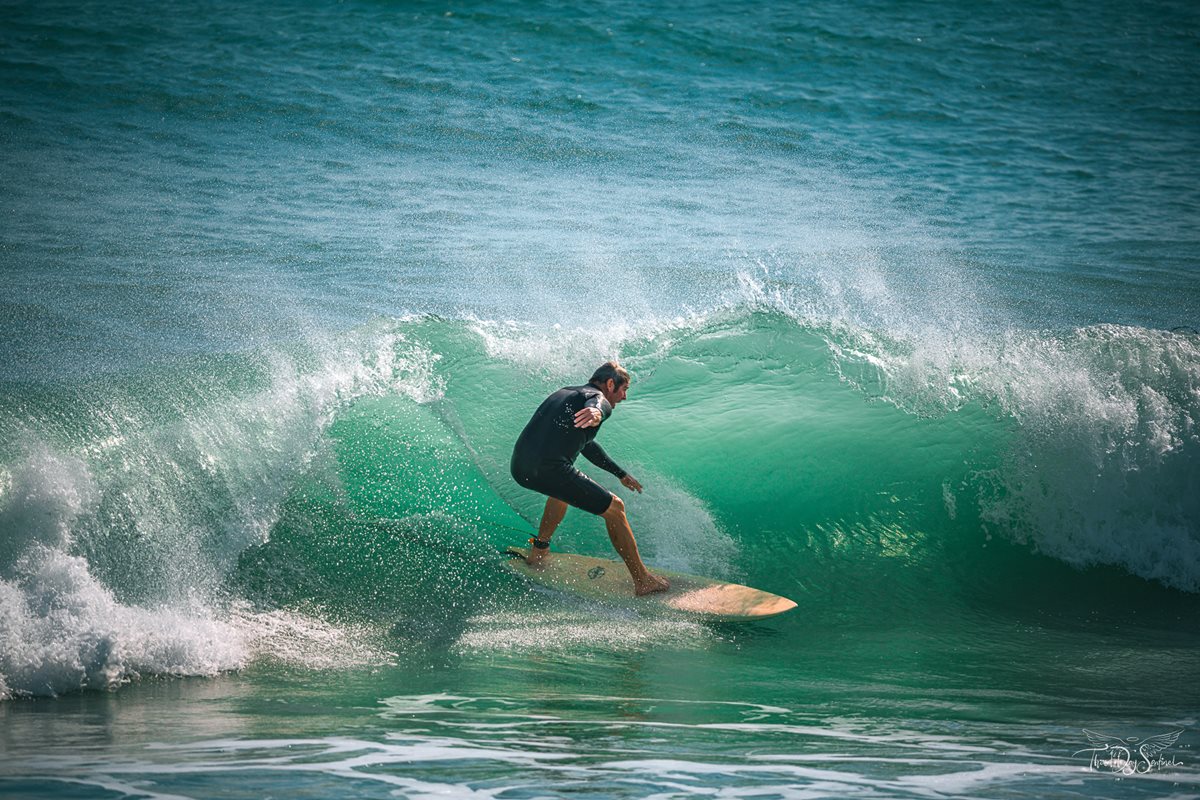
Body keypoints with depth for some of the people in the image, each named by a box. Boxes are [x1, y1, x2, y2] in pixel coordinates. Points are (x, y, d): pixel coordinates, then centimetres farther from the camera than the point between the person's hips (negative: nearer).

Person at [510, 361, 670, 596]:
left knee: (564, 486, 41)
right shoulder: (600, 399, 4)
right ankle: (643, 581, 4)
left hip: (519, 468, 9)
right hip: (549, 469, -9)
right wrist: (596, 413, -50)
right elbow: (595, 404, -25)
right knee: (614, 508, 4)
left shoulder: (566, 393, 32)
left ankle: (538, 551, 40)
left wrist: (620, 474, 52)